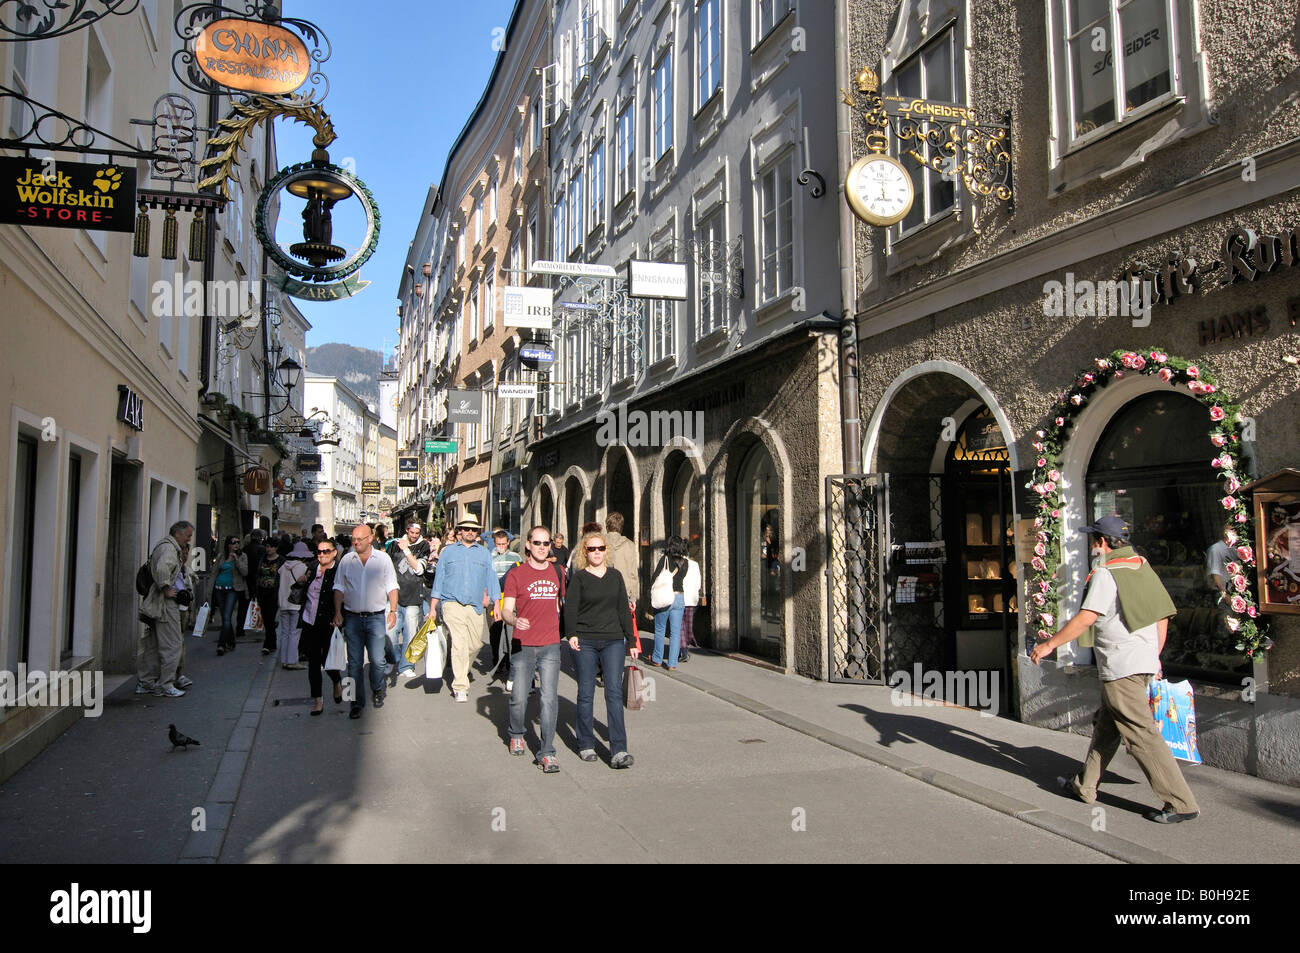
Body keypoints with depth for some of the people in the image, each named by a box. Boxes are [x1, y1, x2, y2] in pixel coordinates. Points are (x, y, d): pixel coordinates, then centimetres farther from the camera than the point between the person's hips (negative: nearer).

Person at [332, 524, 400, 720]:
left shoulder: (383, 559, 3)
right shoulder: (346, 561, 7)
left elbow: (392, 586, 5)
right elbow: (339, 588, 10)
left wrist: (393, 611, -4)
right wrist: (337, 612, 0)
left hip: (376, 617, -1)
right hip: (352, 617, 2)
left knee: (377, 660, -3)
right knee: (354, 663, 3)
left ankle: (377, 691, 24)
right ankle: (357, 702, 12)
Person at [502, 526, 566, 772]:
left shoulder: (557, 572, 9)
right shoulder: (516, 573, -2)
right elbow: (506, 610, -8)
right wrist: (514, 620, -29)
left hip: (550, 646, 2)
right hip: (523, 646, -2)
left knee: (550, 699, -5)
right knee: (519, 698, 4)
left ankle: (547, 753, 0)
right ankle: (516, 735, 34)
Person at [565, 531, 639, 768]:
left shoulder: (615, 576, 11)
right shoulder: (579, 578, 2)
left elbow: (623, 609, 14)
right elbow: (570, 608, -7)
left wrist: (631, 640, 12)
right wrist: (571, 634, -22)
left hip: (613, 640, 2)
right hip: (585, 642, -2)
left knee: (614, 691, -6)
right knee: (586, 693, 5)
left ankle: (619, 750, -9)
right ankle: (586, 744, 19)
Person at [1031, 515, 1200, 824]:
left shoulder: (1106, 573, -13)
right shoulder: (1143, 567, 13)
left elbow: (1086, 618, -20)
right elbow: (1164, 615, 16)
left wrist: (1049, 644, -13)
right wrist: (1154, 655, 25)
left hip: (1121, 666, -10)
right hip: (1144, 662, 10)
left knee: (1141, 734, -6)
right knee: (1105, 726, 17)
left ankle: (1181, 803, -3)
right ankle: (1084, 787, 28)